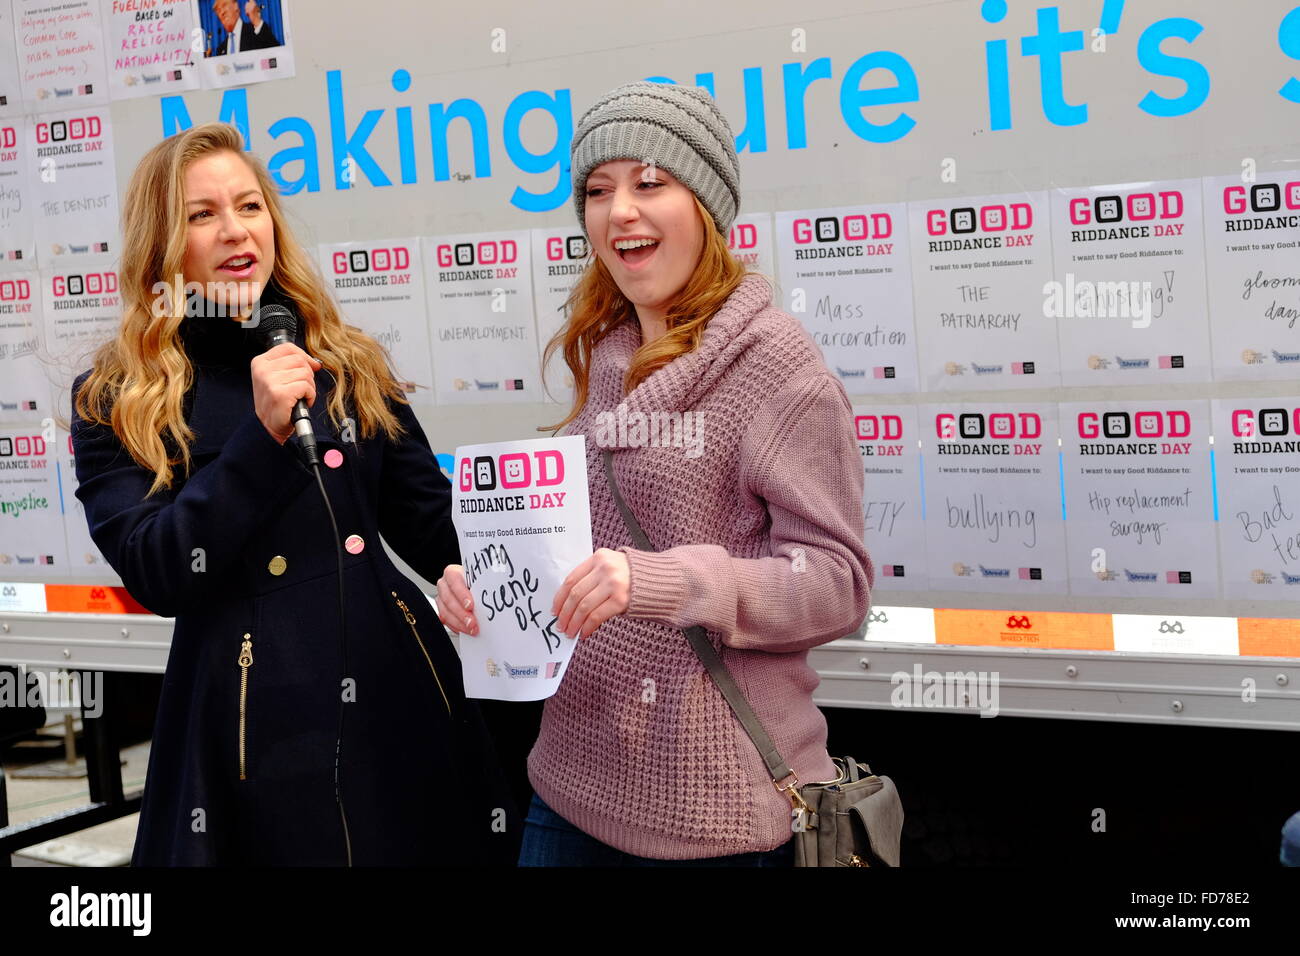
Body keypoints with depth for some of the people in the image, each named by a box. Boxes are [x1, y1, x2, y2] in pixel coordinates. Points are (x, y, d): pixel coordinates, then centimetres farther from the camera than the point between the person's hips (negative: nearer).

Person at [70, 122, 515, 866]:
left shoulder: (347, 362, 9)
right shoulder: (115, 401, 0)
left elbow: (434, 525, 11)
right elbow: (156, 575, -12)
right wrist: (262, 434, -18)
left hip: (401, 685, 3)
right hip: (254, 713, -3)